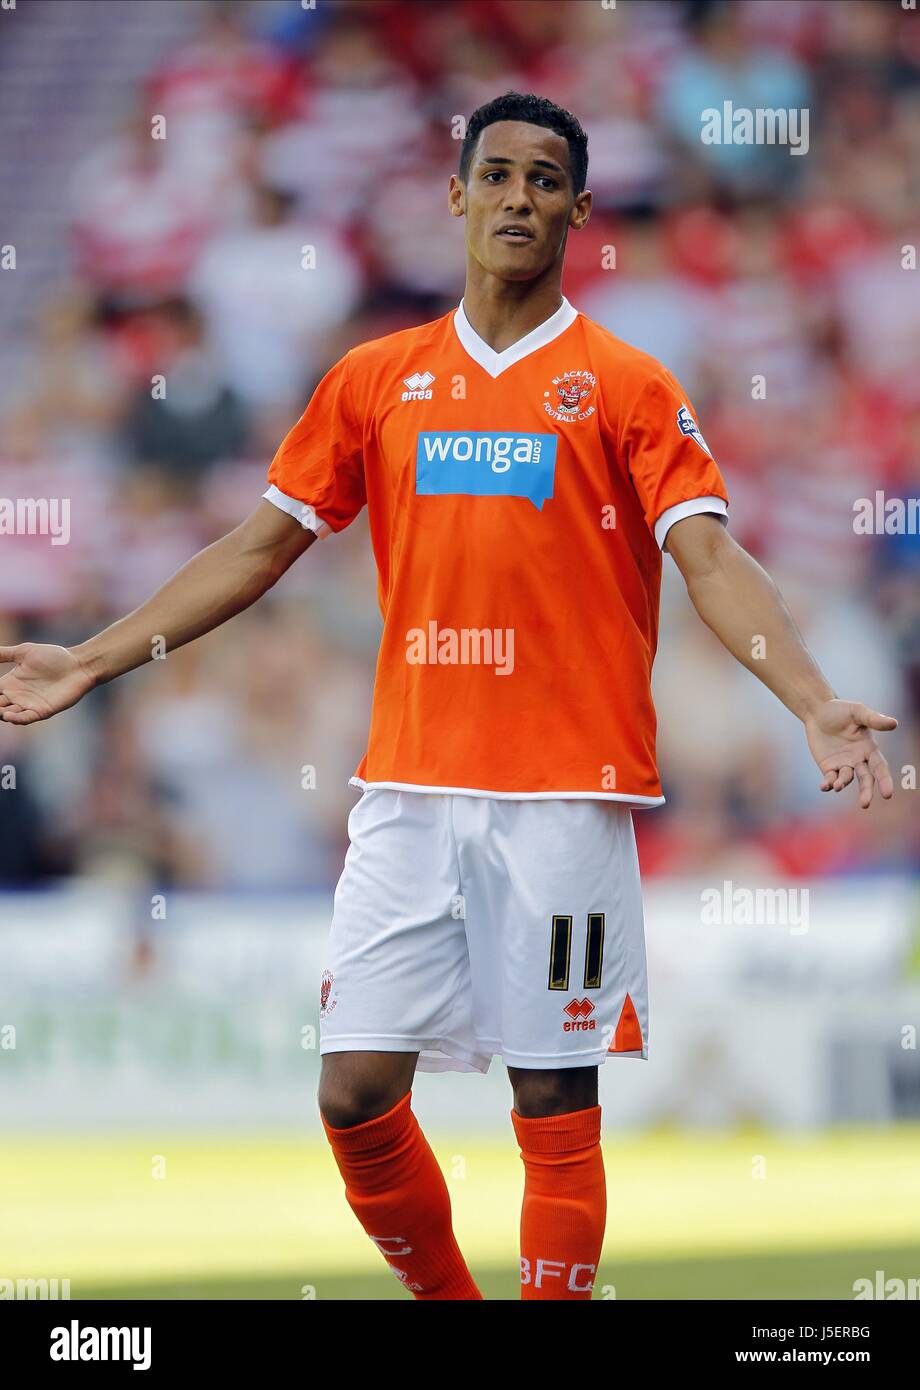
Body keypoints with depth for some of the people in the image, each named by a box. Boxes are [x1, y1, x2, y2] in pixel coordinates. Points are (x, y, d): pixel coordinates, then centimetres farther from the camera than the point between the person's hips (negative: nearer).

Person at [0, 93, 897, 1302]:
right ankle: (444, 1295, 19)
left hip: (565, 791, -3)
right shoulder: (377, 379, 11)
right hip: (408, 784, 3)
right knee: (356, 1092, -1)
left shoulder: (626, 387, 2)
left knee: (555, 1100, -3)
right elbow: (263, 545, 17)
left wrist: (814, 703, -22)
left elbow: (711, 559, -7)